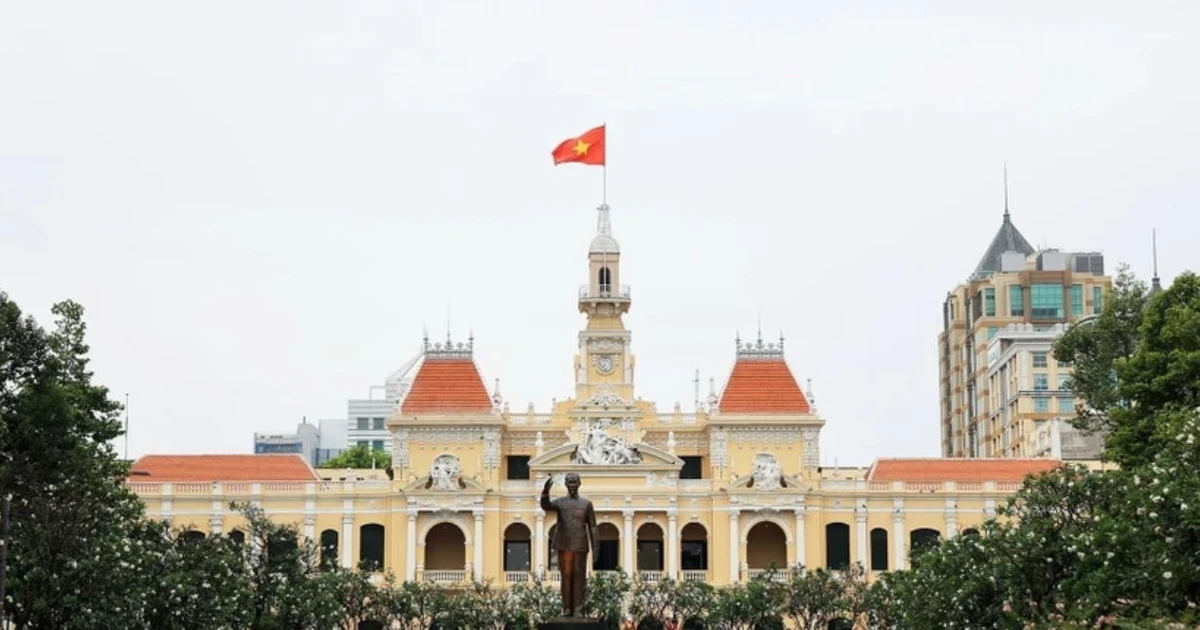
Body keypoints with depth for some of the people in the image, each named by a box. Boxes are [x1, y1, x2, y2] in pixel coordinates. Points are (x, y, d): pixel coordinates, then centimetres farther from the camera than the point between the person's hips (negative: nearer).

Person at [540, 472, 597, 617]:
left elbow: (592, 527, 6)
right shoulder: (560, 502, 6)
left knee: (579, 577, -3)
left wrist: (595, 548, 0)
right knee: (566, 576, 0)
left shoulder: (586, 503, 6)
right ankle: (567, 609, 4)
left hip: (580, 546, -1)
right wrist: (546, 491, -35)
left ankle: (578, 610, -2)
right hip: (564, 546, 1)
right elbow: (546, 506, -16)